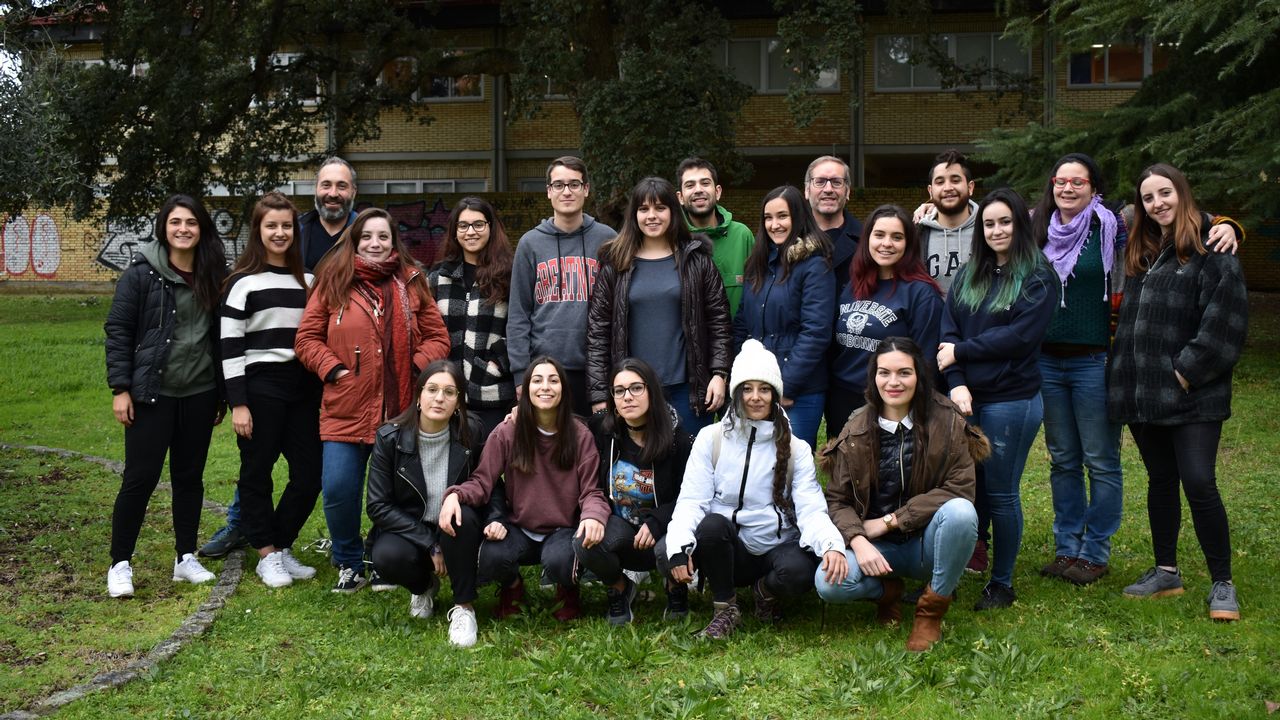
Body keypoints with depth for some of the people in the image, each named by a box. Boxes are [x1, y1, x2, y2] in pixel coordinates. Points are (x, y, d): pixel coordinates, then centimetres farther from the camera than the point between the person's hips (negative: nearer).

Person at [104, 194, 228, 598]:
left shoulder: (214, 277, 7)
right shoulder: (142, 272, -5)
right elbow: (118, 330, -6)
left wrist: (222, 394, 11)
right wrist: (121, 388, -11)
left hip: (199, 394, 4)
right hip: (151, 393, -4)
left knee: (190, 477, 11)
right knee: (140, 477, -3)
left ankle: (186, 558, 22)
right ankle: (120, 563, 9)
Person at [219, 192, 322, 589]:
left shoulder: (306, 281, 11)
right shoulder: (244, 283, -4)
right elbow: (230, 347, -7)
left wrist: (320, 392, 12)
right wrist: (238, 403, -12)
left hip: (301, 389, 5)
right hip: (259, 388, -5)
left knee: (310, 473, 4)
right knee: (257, 472, 4)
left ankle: (282, 545, 21)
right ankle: (267, 555, 16)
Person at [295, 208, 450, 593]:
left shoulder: (411, 284, 8)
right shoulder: (333, 283, 4)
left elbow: (438, 337, 9)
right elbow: (307, 338, 5)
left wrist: (416, 368, -6)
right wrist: (333, 369, -8)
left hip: (400, 411, 1)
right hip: (345, 411, -1)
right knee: (338, 490, -6)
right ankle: (349, 564, 16)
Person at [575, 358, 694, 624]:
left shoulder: (676, 439, -11)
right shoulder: (601, 429, -6)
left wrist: (656, 523, -24)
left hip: (663, 528, -1)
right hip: (618, 526, 2)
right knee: (584, 543, -32)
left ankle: (676, 587, 6)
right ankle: (618, 588, 5)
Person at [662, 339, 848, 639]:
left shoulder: (796, 448, 4)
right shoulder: (711, 438, 3)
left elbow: (811, 508, -8)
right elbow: (691, 499, -5)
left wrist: (831, 544, -31)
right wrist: (680, 545, -26)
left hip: (776, 546, 0)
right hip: (725, 548, 0)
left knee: (799, 572, -34)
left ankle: (765, 589, 4)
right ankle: (726, 609, -9)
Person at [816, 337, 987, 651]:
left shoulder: (946, 422, -6)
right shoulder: (856, 431, -1)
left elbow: (959, 488, -14)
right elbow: (837, 499, -2)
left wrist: (890, 520, -16)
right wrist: (858, 541, -23)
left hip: (928, 543, -1)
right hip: (876, 550, 1)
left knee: (960, 511, -34)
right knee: (828, 583, -28)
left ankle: (931, 610, -11)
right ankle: (887, 590, 8)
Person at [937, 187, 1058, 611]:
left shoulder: (1037, 278, -4)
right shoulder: (968, 275, 11)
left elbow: (1020, 336, -15)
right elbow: (948, 330, 2)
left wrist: (960, 352, -10)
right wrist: (956, 383, -13)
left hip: (1012, 401, -4)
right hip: (966, 399, 4)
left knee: (1000, 493, 3)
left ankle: (1002, 584, 17)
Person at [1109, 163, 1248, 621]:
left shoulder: (1211, 248, -7)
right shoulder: (1141, 252, 16)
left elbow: (1225, 318, -14)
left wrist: (1188, 371, -16)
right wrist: (1123, 377, 11)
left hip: (1192, 394, -7)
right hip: (1144, 390, 7)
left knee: (1199, 484, -10)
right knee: (1161, 482, 14)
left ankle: (1222, 583, 3)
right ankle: (1166, 571, 25)